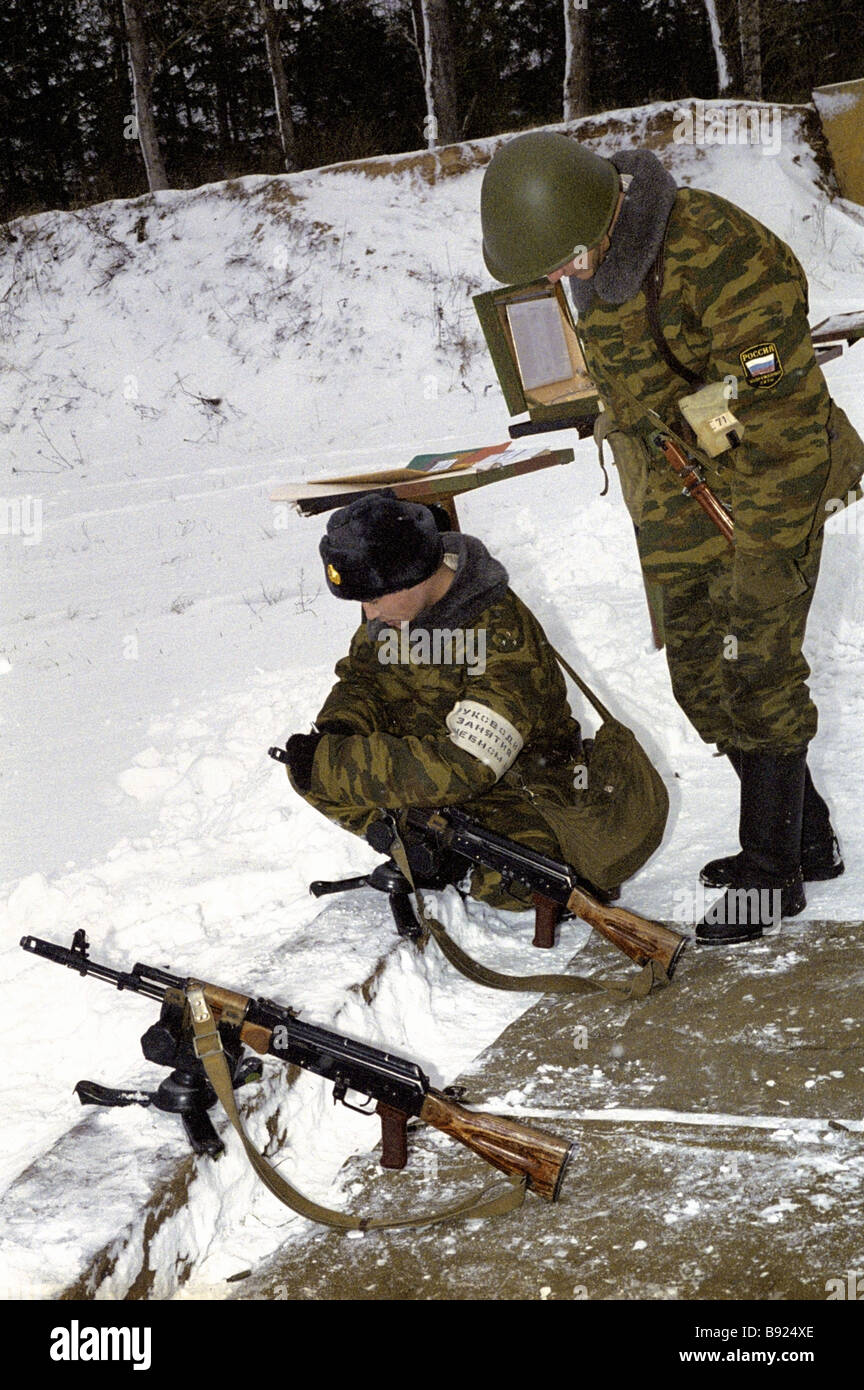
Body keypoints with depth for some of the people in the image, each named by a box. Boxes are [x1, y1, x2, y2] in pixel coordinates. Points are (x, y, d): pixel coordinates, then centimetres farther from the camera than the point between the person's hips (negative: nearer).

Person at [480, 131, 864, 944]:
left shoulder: (720, 257, -27)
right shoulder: (599, 258, 1)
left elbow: (775, 413, -26)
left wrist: (762, 552, -24)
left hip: (761, 498, -9)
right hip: (679, 508, 9)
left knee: (755, 676, -4)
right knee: (701, 680, 12)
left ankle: (769, 871, 10)